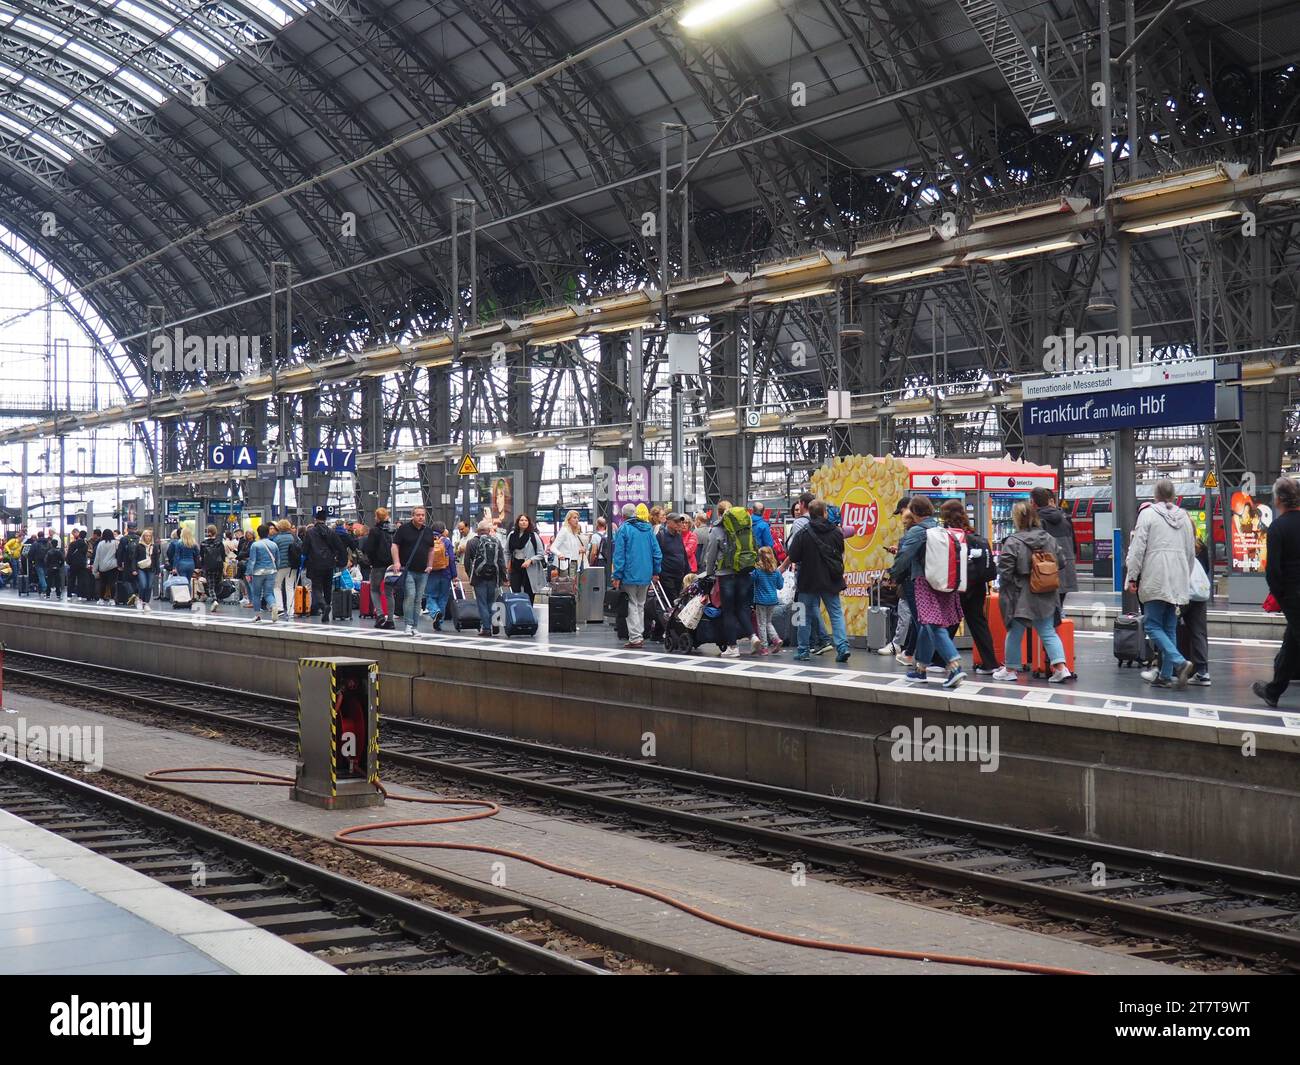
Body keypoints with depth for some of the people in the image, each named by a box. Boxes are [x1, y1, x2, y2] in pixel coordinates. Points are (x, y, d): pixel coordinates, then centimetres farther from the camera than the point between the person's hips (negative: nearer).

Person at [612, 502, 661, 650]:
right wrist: (656, 572, 14)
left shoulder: (623, 529, -7)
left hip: (630, 575, -5)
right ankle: (640, 636, 20)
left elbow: (619, 554, -11)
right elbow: (657, 552, 8)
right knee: (641, 605, 17)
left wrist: (617, 576, -9)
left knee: (632, 606, -1)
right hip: (646, 575, 5)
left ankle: (635, 638, -7)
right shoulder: (647, 528, 8)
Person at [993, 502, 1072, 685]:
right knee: (1048, 632, 10)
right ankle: (1061, 667, -2)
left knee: (1015, 633, 10)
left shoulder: (1012, 542, -16)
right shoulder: (1050, 539, 2)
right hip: (1046, 596, 5)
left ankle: (1011, 669, 20)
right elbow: (1061, 563, 8)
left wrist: (1002, 587, 3)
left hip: (1020, 596, -5)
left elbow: (1005, 570, -15)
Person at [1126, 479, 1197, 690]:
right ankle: (1165, 675, 10)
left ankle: (1179, 662, -20)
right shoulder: (1184, 517, 14)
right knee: (1170, 628, 10)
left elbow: (1138, 547, -8)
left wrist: (1132, 576, -3)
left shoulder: (1148, 514, -3)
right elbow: (1191, 551, 19)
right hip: (1178, 581, 6)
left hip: (1155, 581, -6)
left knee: (1152, 625, -3)